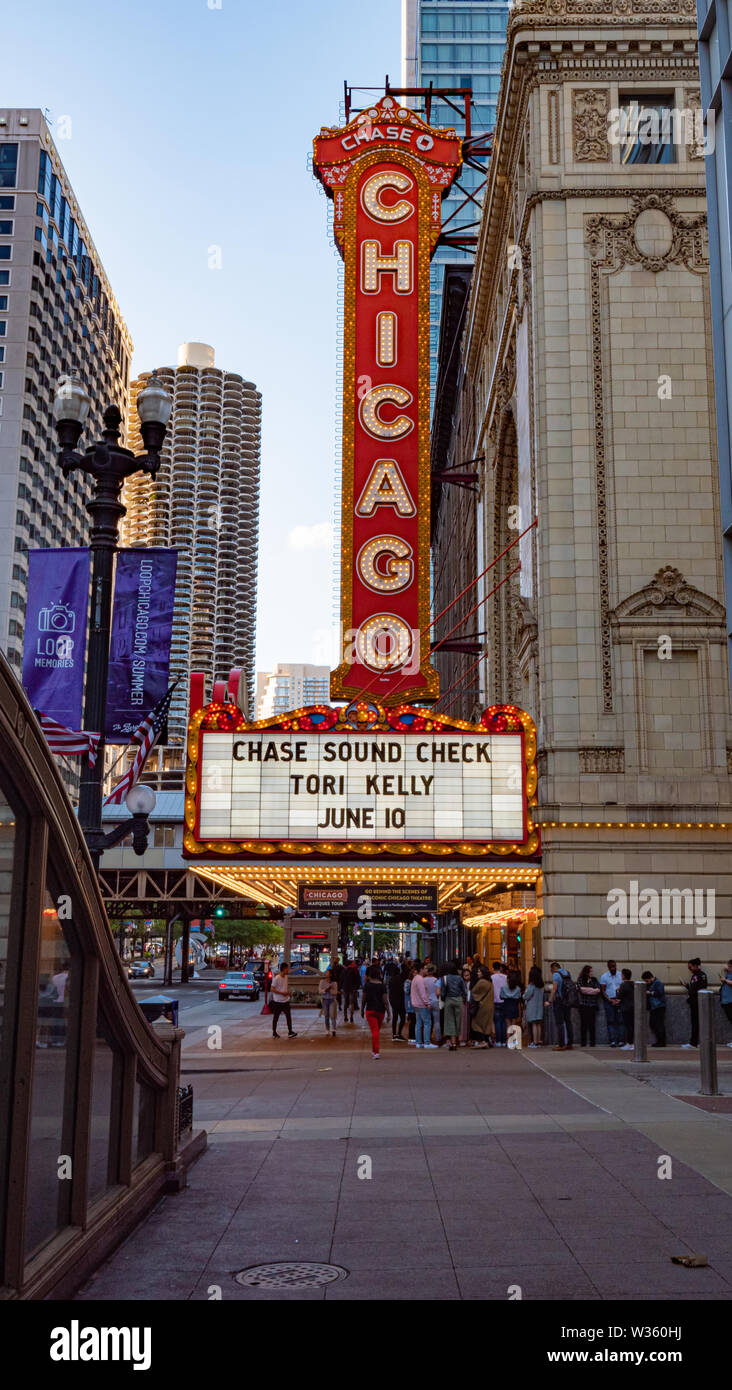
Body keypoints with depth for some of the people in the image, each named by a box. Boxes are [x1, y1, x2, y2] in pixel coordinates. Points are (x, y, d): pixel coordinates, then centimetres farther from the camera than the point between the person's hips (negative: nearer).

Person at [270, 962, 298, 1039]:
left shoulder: (286, 977, 7)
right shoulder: (277, 978, -16)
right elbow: (272, 989, -17)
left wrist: (289, 993, 3)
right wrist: (282, 993, -22)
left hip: (285, 1001, 6)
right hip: (277, 1001, -6)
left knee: (288, 1016, 0)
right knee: (276, 1017, 5)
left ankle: (290, 1032, 3)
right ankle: (274, 1032, 17)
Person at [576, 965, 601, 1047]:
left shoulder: (594, 980, 12)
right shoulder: (580, 980, 6)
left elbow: (598, 990, 0)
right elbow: (580, 989, -9)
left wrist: (586, 990, -6)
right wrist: (592, 990, -3)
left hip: (593, 1004, 2)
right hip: (583, 1004, -2)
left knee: (592, 1024, -1)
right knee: (583, 1024, -4)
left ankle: (592, 1042, 4)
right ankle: (583, 1042, 0)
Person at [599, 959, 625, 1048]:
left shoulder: (621, 975, 6)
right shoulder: (604, 977, 4)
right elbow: (603, 991, 3)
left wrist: (619, 1000, -8)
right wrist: (610, 1000, -10)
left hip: (619, 1000, 1)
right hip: (608, 1001, -1)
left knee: (620, 1021, -2)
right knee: (610, 1021, -3)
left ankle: (621, 1040, -1)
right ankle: (612, 1041, -3)